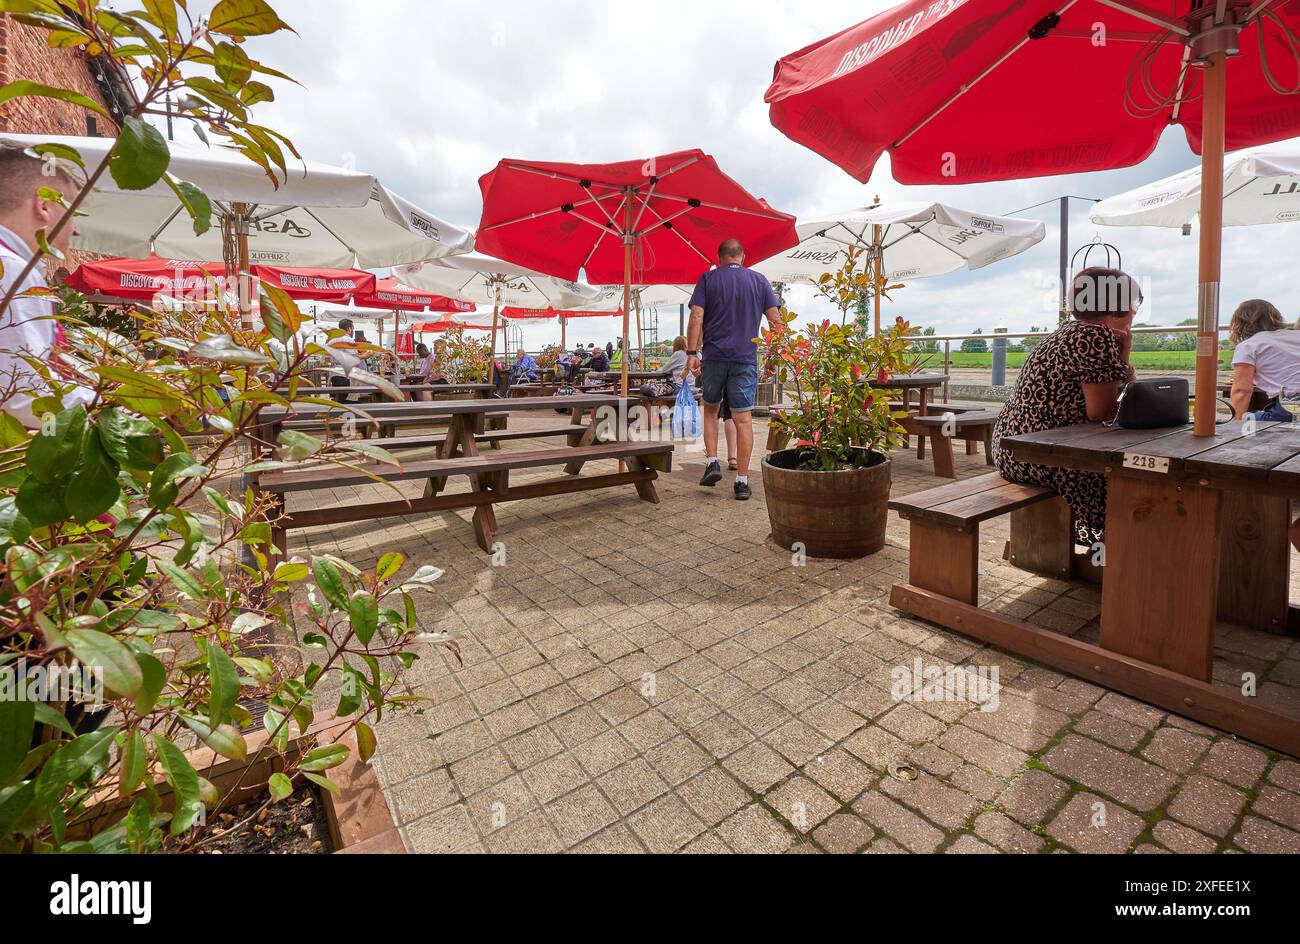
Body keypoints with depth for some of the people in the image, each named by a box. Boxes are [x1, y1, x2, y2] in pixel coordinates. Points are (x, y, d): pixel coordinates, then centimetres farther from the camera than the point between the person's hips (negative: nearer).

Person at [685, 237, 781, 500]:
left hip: (714, 356, 0)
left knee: (710, 409, 18)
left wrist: (692, 353, -5)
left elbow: (696, 317, -5)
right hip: (746, 359, 1)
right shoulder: (759, 281, 10)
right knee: (743, 419, 0)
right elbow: (775, 320, 5)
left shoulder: (708, 279, 6)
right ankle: (742, 481, 0)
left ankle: (712, 462, 5)